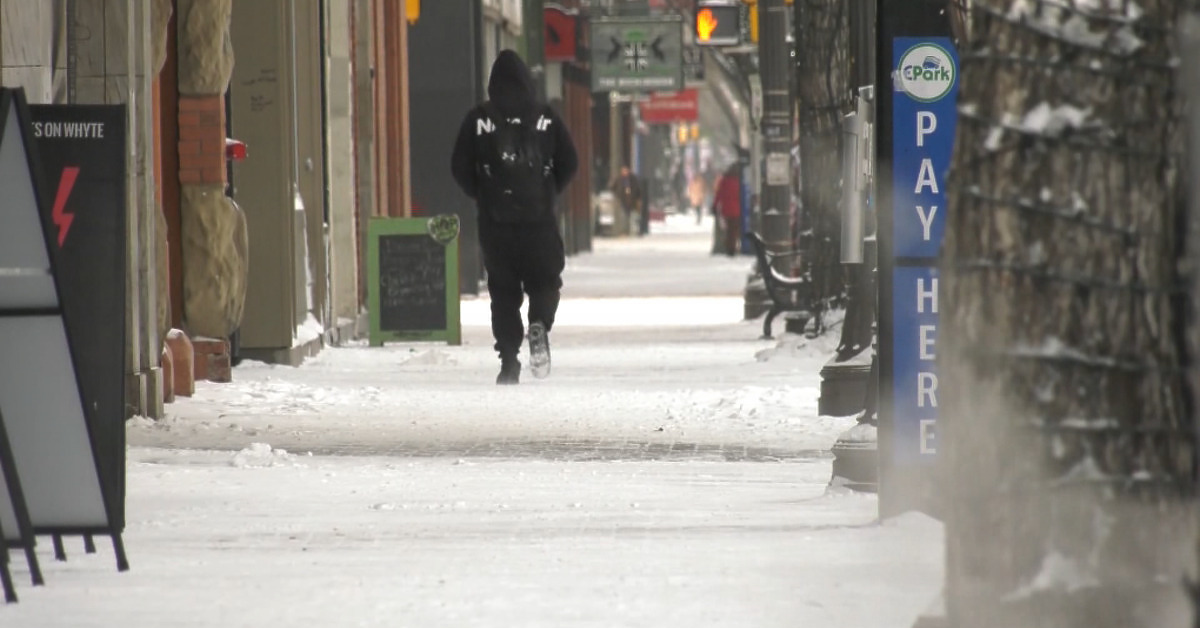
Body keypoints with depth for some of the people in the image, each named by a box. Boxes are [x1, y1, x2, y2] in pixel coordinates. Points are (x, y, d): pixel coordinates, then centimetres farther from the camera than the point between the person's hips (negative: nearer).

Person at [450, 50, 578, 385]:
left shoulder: (477, 120, -1)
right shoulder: (546, 118, 0)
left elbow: (460, 168, -1)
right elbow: (569, 163, 1)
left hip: (495, 220, 0)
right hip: (539, 218, 0)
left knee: (503, 289, 8)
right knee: (545, 281, 13)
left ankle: (509, 361, 1)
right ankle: (539, 324, -18)